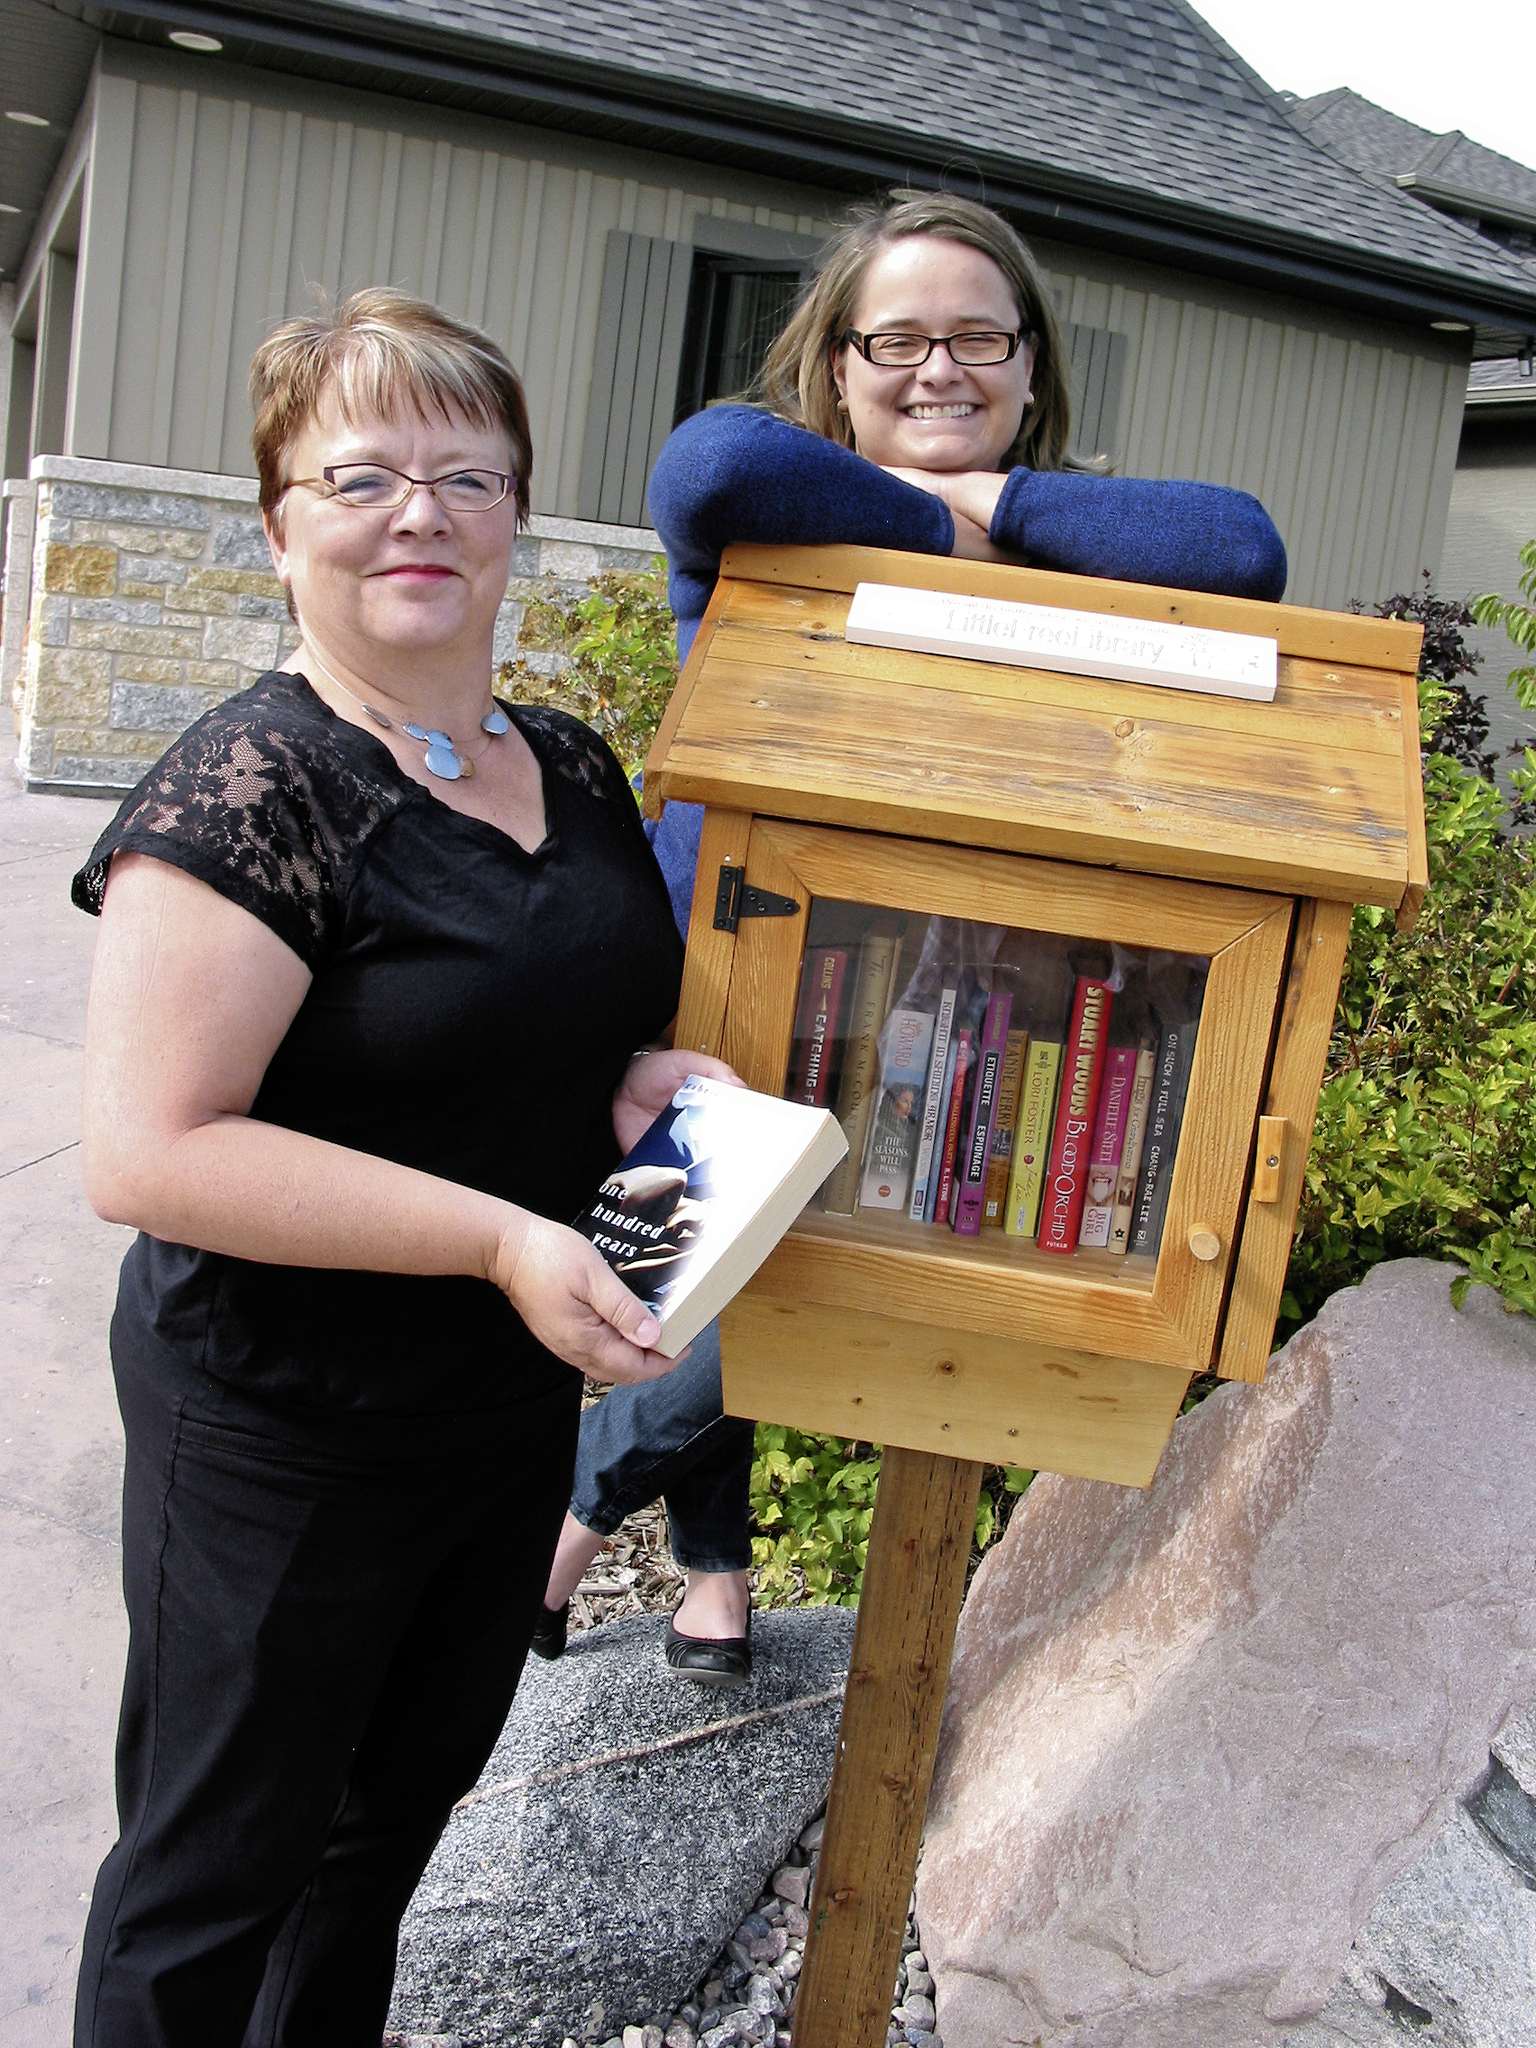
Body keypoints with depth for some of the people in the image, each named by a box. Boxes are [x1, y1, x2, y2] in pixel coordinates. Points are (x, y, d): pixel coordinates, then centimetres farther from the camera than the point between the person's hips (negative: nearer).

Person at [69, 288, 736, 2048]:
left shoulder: (573, 767, 3)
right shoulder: (248, 793, -20)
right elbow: (148, 1151, -26)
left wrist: (648, 1071, -6)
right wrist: (498, 1238, -29)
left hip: (519, 1400, 8)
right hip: (280, 1427, -7)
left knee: (405, 1798, 27)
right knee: (215, 1868, 14)